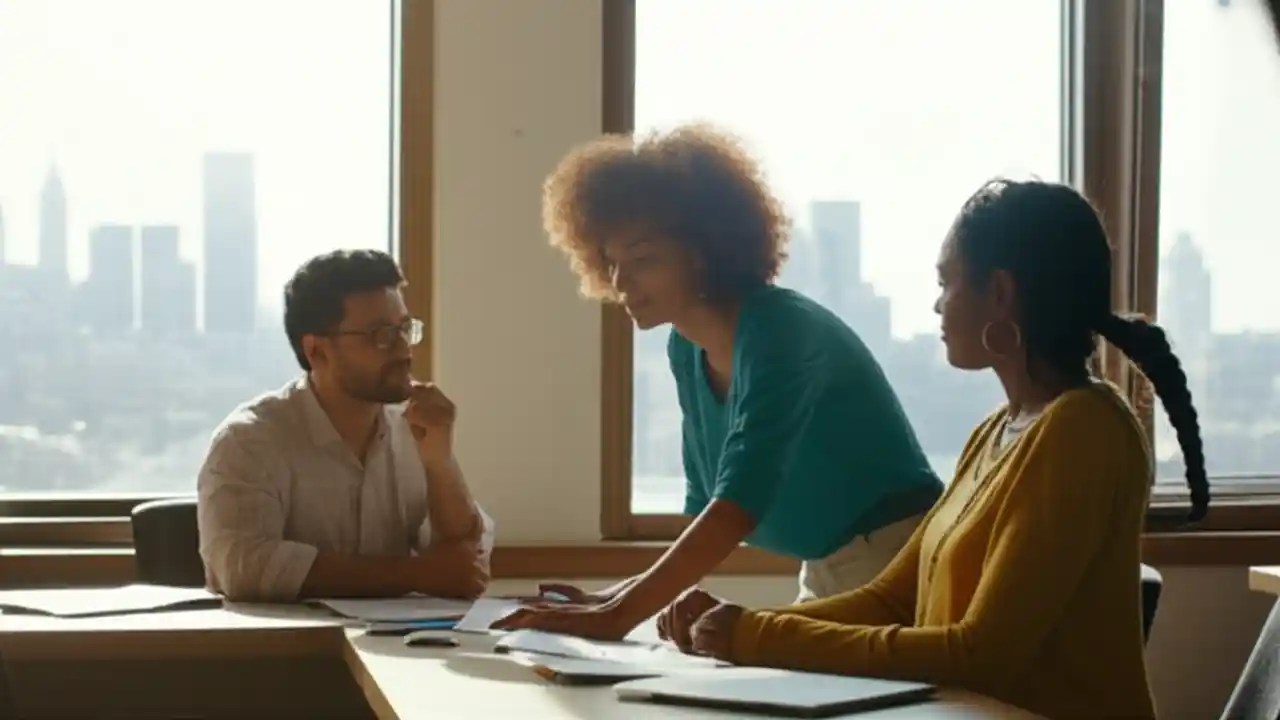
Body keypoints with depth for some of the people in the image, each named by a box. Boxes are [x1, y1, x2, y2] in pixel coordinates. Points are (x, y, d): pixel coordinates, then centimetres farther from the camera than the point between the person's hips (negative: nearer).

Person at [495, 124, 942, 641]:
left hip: (895, 565, -8)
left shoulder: (778, 330, -23)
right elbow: (706, 501, 8)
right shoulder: (686, 347, 2)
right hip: (825, 573, 8)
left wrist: (621, 613, -41)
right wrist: (628, 595, -8)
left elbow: (741, 499, -34)